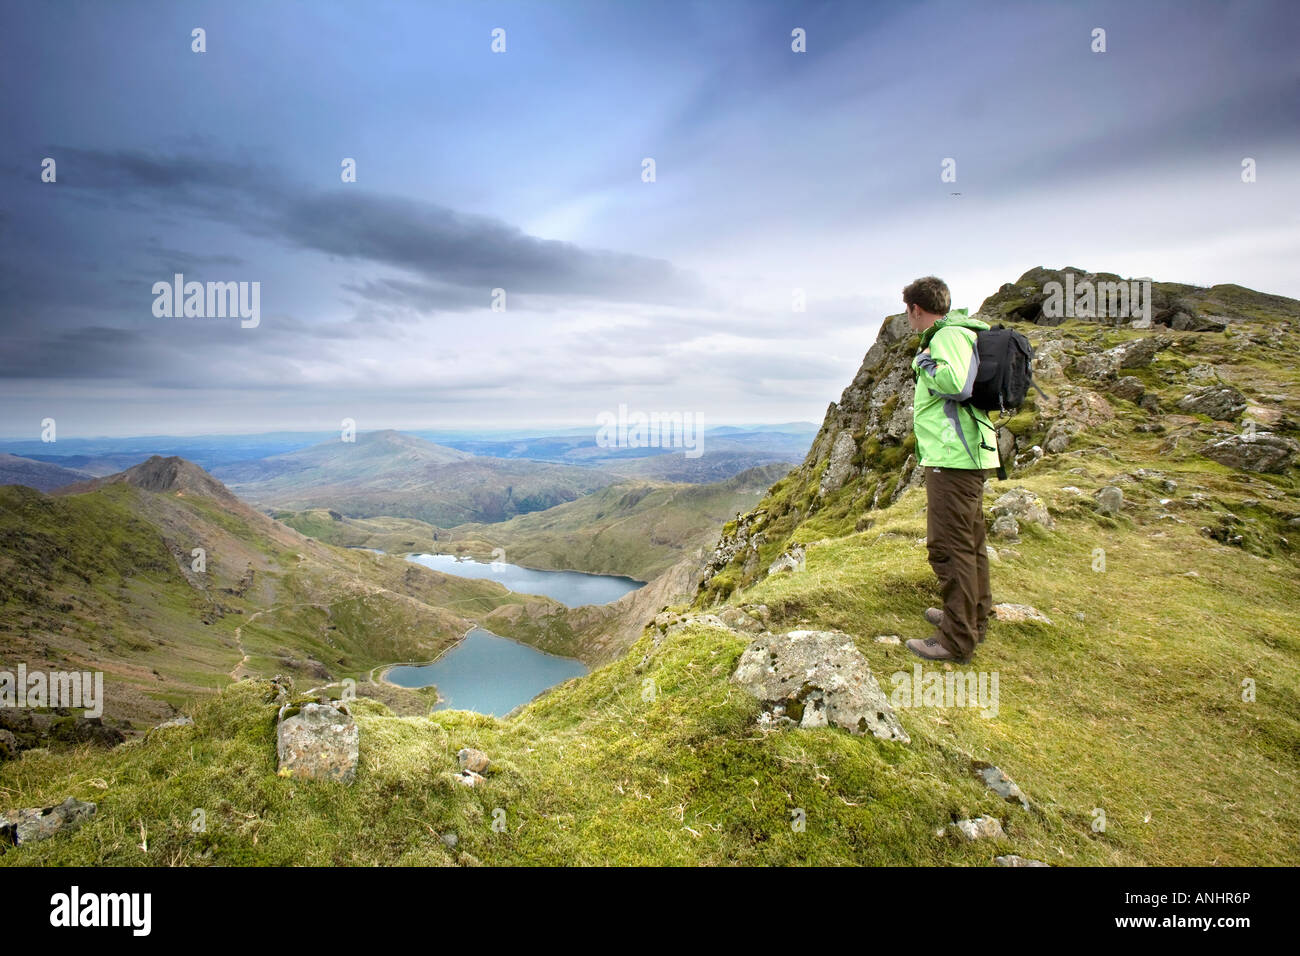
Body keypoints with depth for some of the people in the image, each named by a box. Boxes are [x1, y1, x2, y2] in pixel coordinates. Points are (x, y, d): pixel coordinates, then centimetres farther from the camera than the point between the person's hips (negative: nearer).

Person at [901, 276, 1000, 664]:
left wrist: (925, 364, -14)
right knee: (969, 542, 19)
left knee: (948, 545, -8)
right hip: (965, 457, 11)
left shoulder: (949, 335, -13)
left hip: (953, 458, -11)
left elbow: (958, 382, -30)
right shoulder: (954, 334, 20)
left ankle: (957, 640, -2)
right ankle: (974, 619, 33)